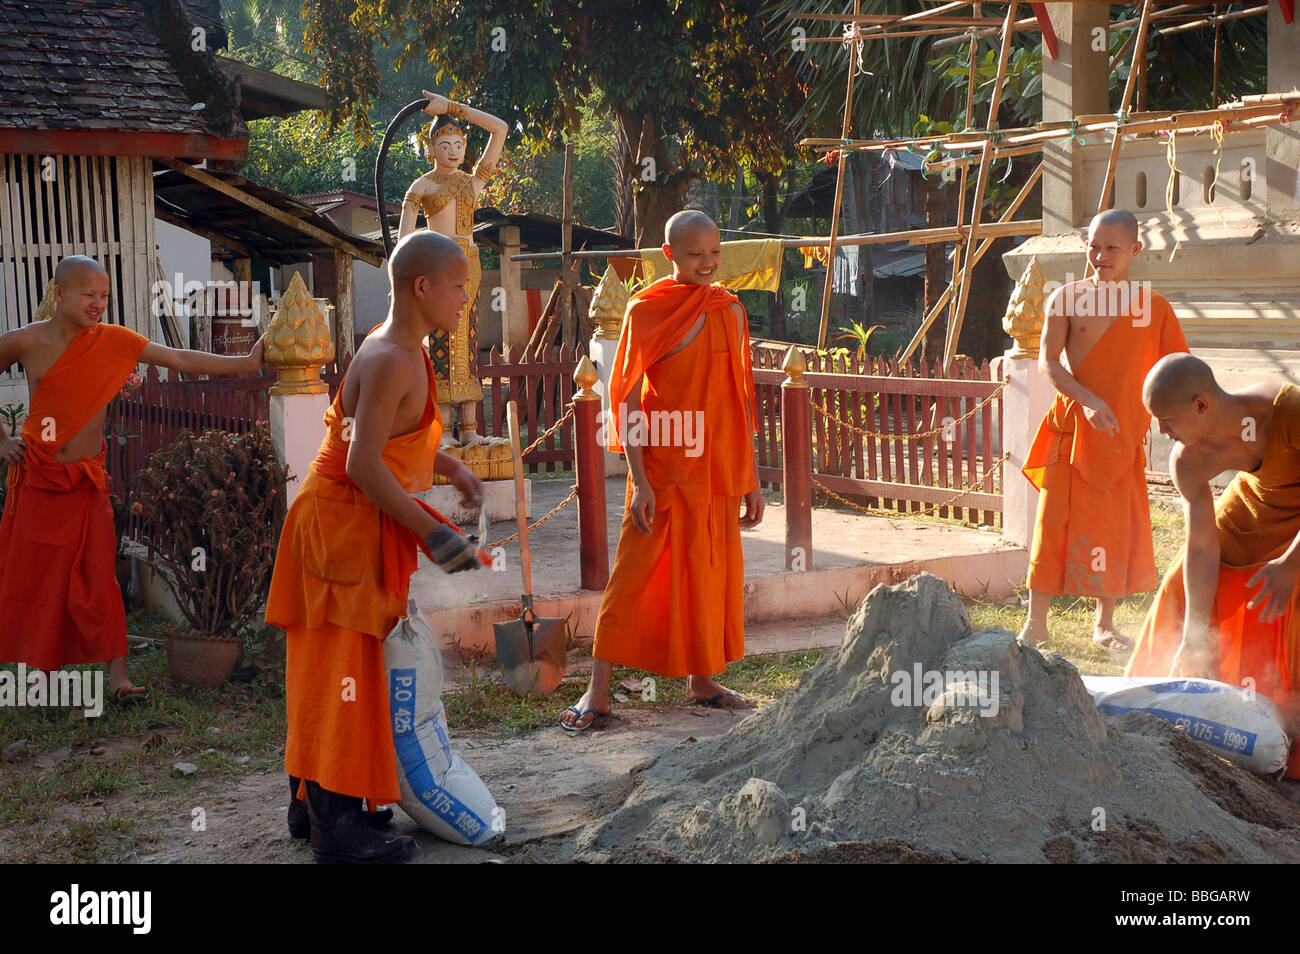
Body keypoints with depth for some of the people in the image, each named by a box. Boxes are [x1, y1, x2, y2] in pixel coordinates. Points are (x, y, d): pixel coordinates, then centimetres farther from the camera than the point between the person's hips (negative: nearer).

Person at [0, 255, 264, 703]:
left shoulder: (113, 340, -3)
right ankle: (41, 671, 21)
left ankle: (118, 678, -1)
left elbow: (181, 359, -6)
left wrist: (248, 362, -11)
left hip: (87, 482, 1)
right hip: (37, 478, 0)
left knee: (99, 579, -2)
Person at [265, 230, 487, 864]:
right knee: (341, 670, -4)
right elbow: (364, 465, -28)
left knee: (327, 669, 16)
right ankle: (335, 825, 4)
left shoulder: (401, 351, 11)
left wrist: (454, 469, 10)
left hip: (352, 525, 10)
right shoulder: (391, 360, -21)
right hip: (343, 525, -10)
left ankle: (310, 802, 27)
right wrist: (432, 534, -26)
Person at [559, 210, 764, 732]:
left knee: (713, 573, 11)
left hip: (718, 470, 5)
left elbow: (740, 399, 12)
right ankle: (598, 691, 4)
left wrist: (751, 479, 10)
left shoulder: (730, 312, 8)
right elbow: (628, 400, -8)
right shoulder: (646, 310, -5)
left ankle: (703, 681, 25)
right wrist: (639, 479, -14)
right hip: (662, 466, -4)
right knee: (635, 573, -3)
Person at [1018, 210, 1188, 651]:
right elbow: (1048, 361, -8)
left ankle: (1104, 625, 22)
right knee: (1054, 521, -1)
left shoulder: (1154, 307, 3)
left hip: (1122, 433, 1)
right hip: (1070, 427, -1)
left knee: (1114, 528, 6)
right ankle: (1036, 622, 10)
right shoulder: (1067, 297, -1)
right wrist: (1087, 401, -21)